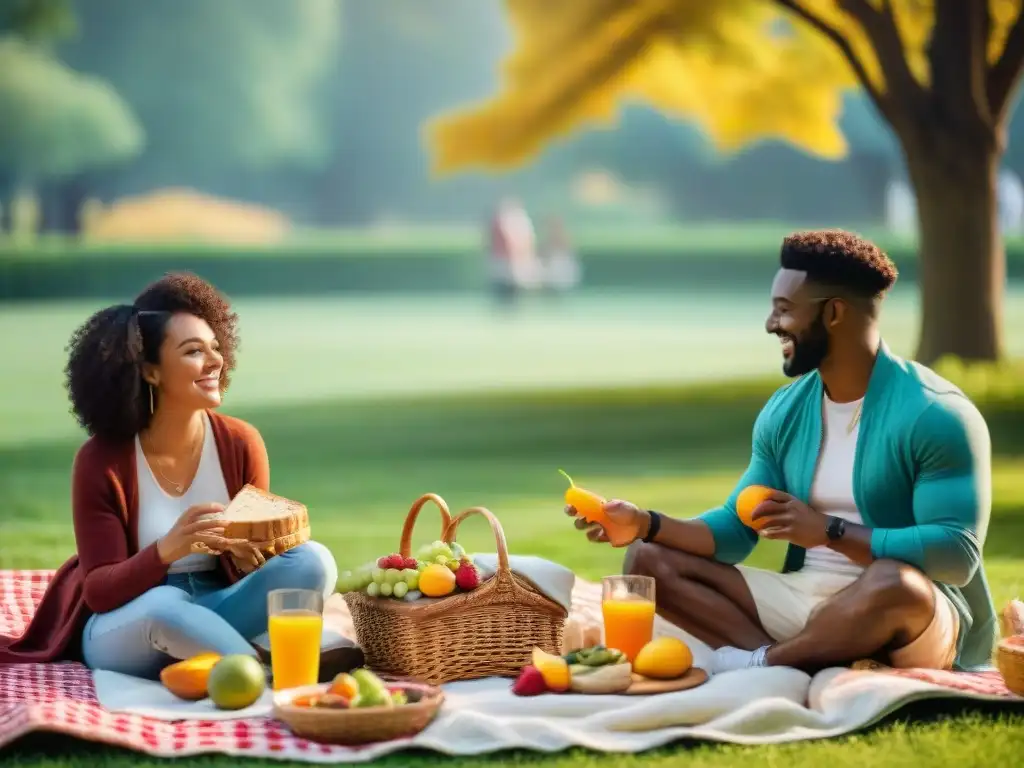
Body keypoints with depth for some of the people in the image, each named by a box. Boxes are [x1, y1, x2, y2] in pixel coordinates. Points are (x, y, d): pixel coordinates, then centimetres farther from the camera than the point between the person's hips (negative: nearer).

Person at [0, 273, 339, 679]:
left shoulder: (241, 443, -4)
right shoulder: (101, 460, -13)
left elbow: (254, 555, 3)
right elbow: (99, 591, -14)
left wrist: (253, 548, -23)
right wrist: (167, 550, -34)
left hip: (217, 610, 4)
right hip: (122, 628, -3)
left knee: (313, 561, -23)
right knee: (164, 606, -40)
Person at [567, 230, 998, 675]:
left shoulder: (932, 413, -14)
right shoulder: (784, 412, 9)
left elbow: (957, 555, -22)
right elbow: (736, 529, 10)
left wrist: (829, 532, -24)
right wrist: (647, 523, -8)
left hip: (913, 615, -7)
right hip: (806, 601, 7)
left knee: (895, 584, -42)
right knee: (648, 559, -4)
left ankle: (759, 663, -17)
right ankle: (802, 667, -23)